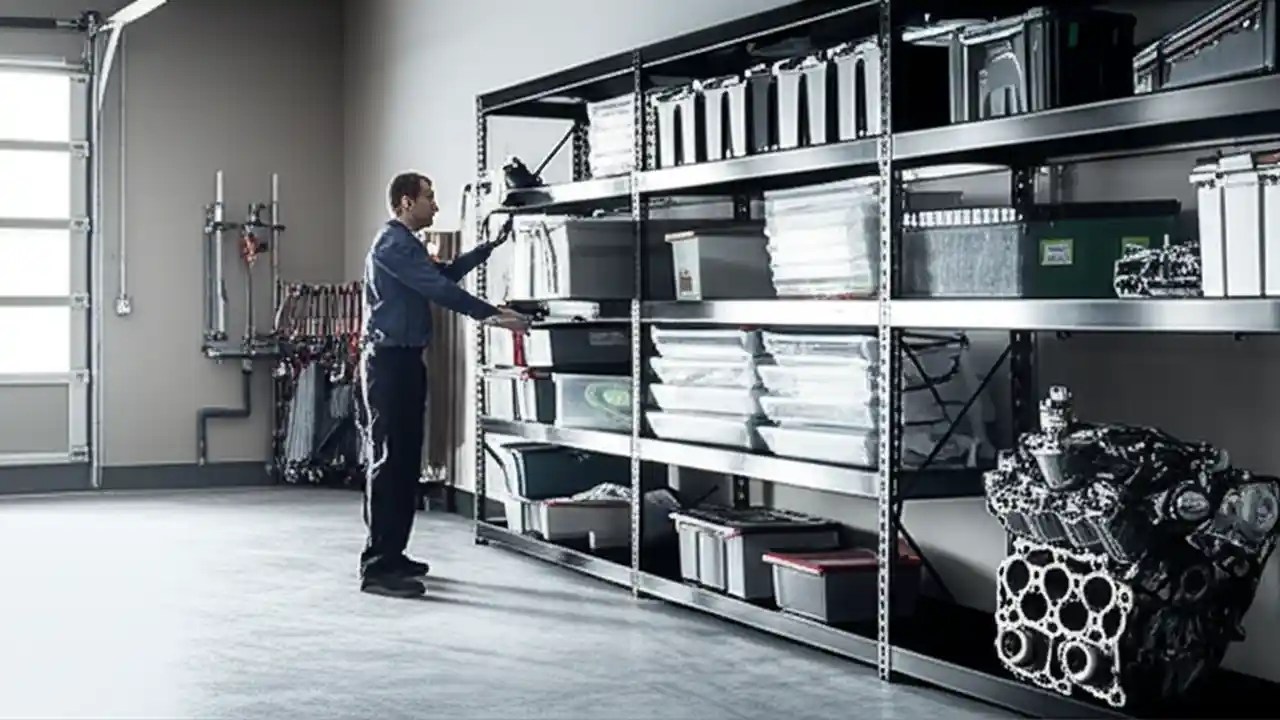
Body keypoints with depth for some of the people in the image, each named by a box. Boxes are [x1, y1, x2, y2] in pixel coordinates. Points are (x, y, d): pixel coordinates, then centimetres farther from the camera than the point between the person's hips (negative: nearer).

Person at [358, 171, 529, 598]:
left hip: (405, 360, 10)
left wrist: (490, 248, 24)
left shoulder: (406, 244, 19)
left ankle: (391, 555, 18)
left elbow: (443, 275, 27)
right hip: (388, 361, -10)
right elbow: (439, 290, -20)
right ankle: (378, 568, -11)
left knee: (405, 461, 12)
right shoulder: (392, 245, -13)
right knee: (388, 461, -11)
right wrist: (492, 316, -21)